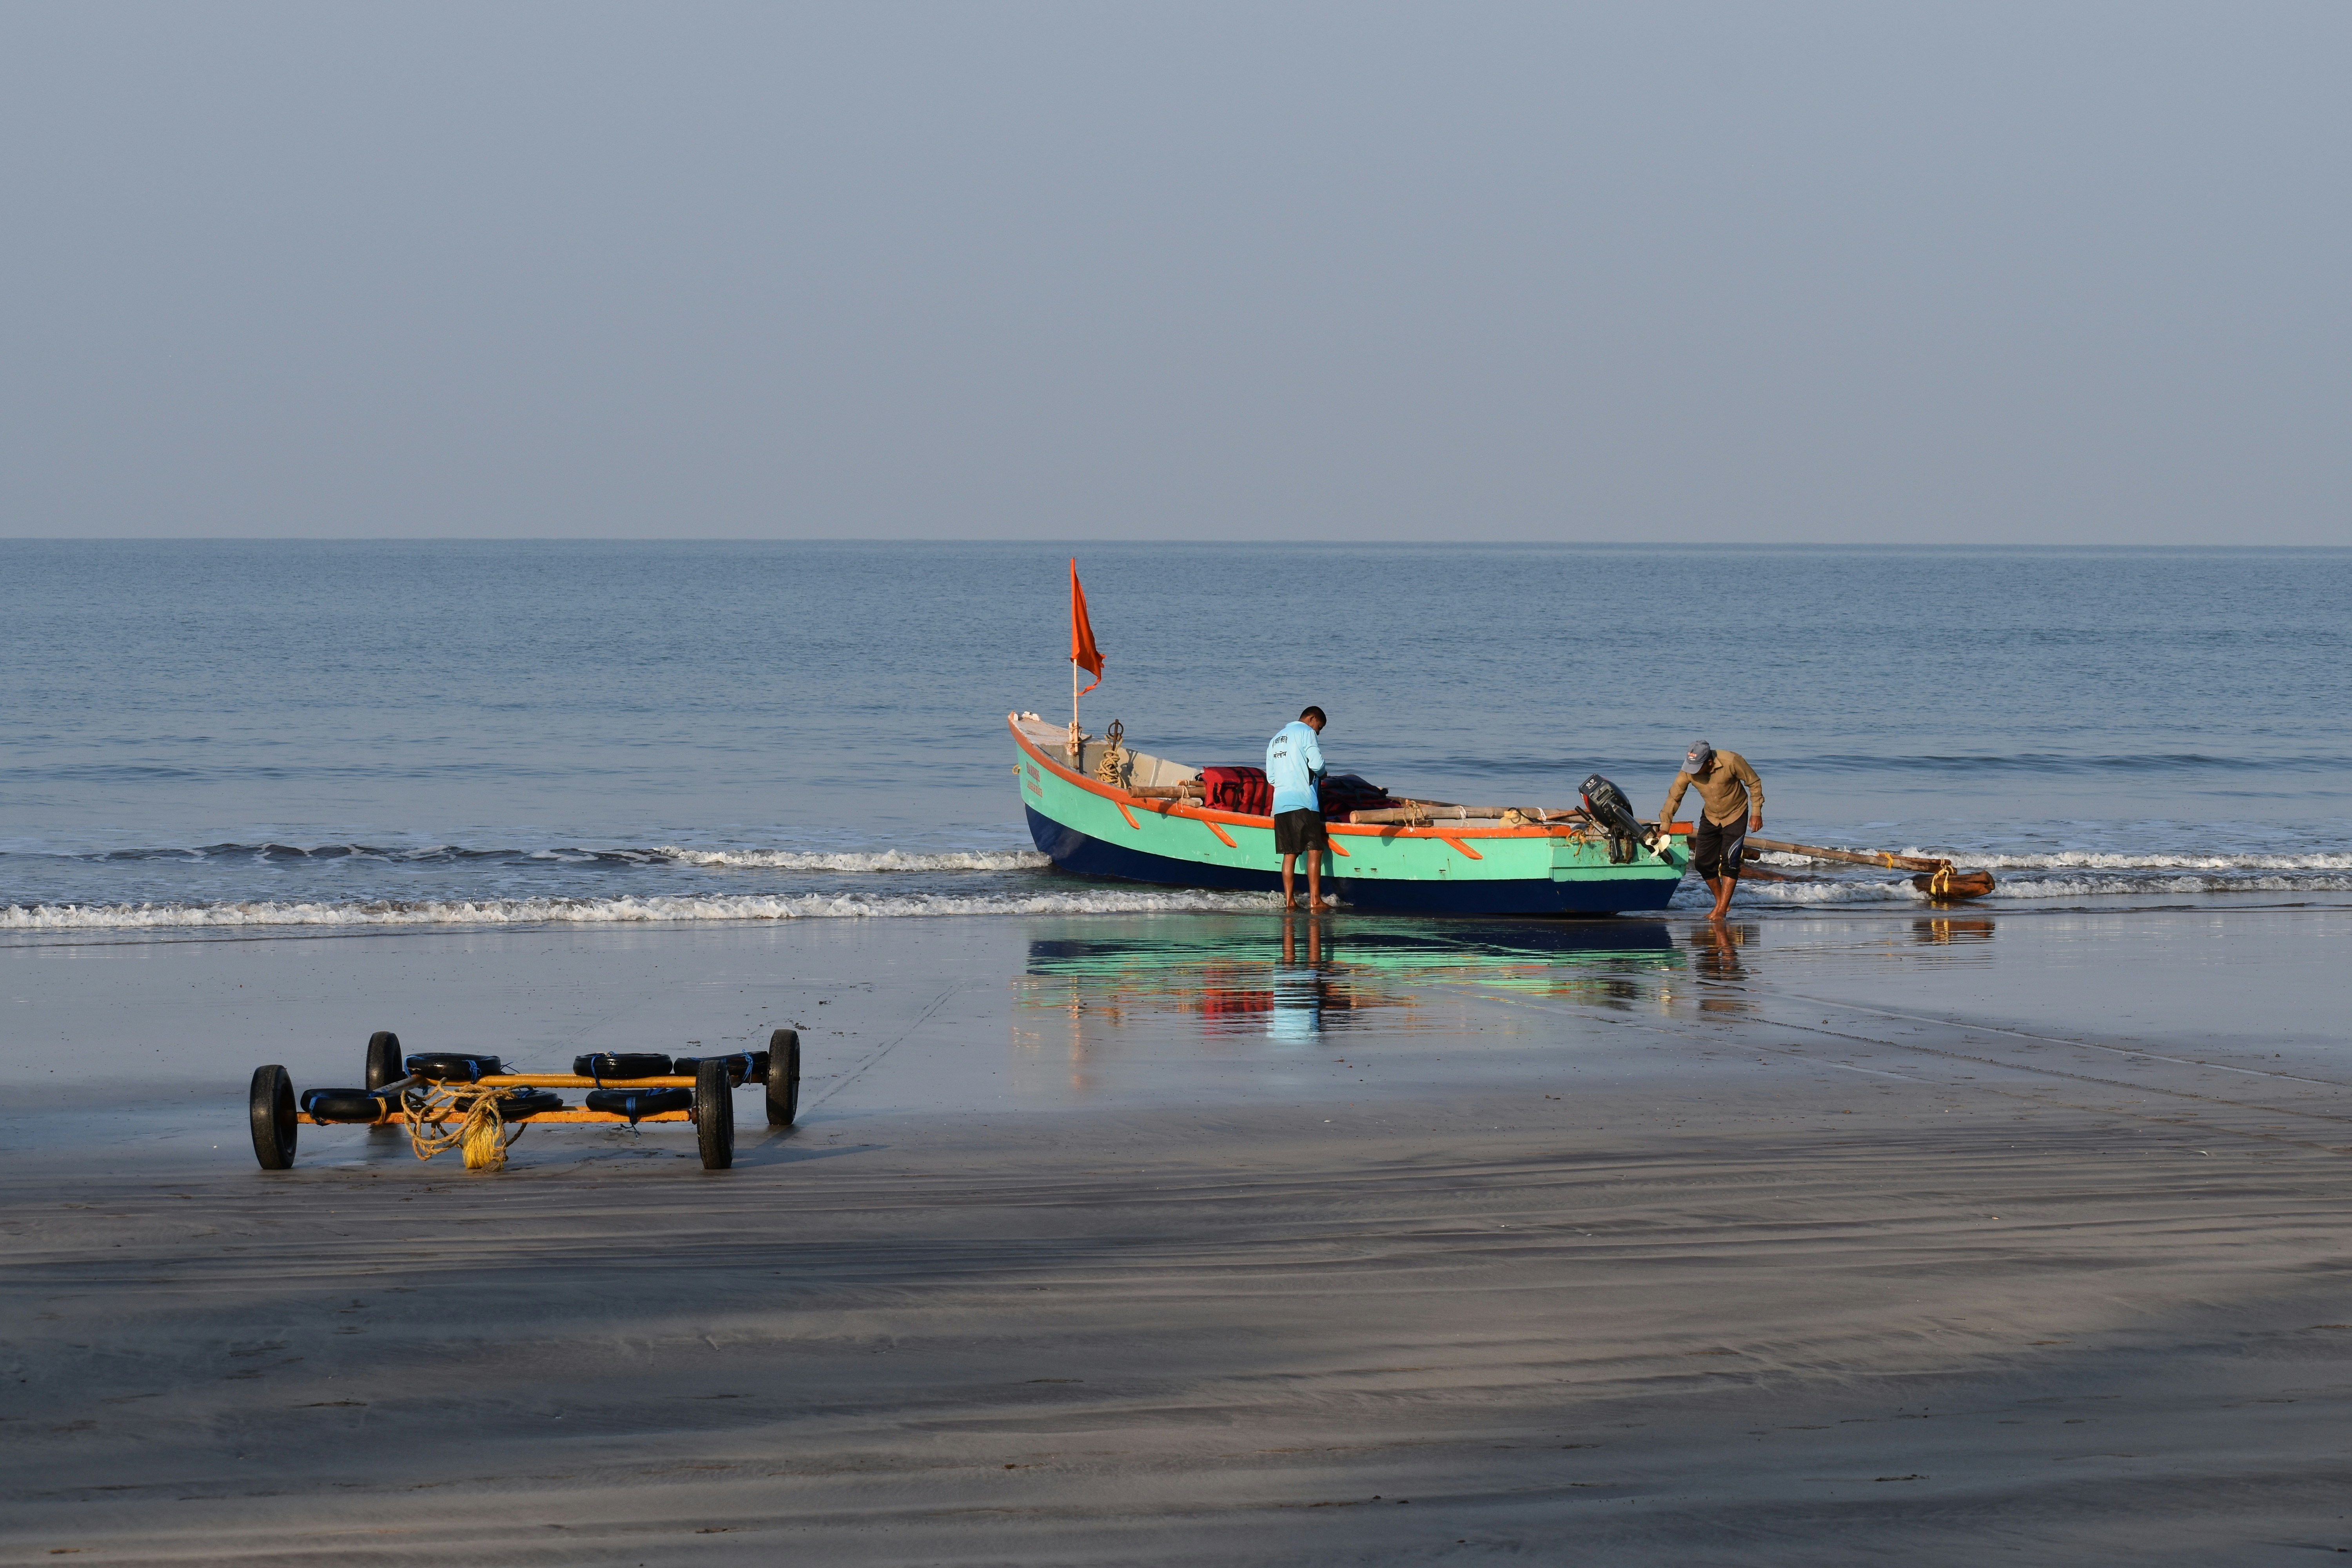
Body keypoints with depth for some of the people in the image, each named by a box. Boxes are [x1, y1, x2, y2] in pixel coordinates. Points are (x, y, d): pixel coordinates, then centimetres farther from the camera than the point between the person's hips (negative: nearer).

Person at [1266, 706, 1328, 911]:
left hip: (1280, 802, 7)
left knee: (1290, 853, 7)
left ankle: (1289, 900, 2)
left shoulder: (1276, 740, 24)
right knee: (1314, 850, -7)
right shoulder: (1306, 732, 1)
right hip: (1303, 801, -7)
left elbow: (1271, 777, 22)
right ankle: (1315, 900, -13)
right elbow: (1317, 764, -9)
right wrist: (1321, 774, 11)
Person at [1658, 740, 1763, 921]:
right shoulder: (1688, 771, -20)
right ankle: (1721, 902, 21)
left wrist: (1756, 813, -14)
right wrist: (1664, 828, -8)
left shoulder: (1731, 762, -30)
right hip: (1710, 818, 4)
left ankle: (1721, 910, -11)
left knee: (1730, 862, -13)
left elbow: (1754, 783, -15)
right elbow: (1674, 797, -9)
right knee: (1703, 862, 2)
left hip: (1736, 817, -4)